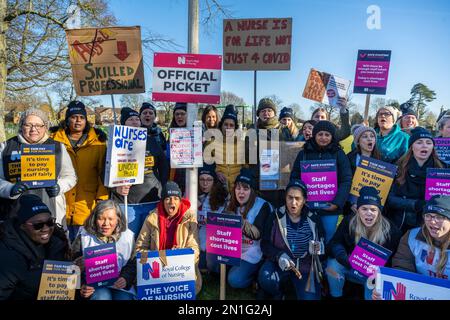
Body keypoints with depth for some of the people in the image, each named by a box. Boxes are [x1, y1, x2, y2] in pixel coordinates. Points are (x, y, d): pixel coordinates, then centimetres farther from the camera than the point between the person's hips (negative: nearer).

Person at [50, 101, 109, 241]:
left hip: (87, 207, 0)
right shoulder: (54, 139, 3)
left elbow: (104, 171, 2)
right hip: (60, 206, 1)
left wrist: (102, 196, -5)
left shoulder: (97, 141, 3)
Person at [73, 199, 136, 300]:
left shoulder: (128, 236, 3)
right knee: (102, 296, -31)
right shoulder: (84, 237, 0)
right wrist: (81, 287, -16)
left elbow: (132, 264, 6)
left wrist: (126, 279, -14)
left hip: (120, 286, 1)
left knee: (124, 297, -28)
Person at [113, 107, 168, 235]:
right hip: (126, 202, -2)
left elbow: (164, 166, 15)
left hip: (153, 201, 3)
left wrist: (162, 188, 7)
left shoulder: (151, 141, 12)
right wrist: (116, 188, -19)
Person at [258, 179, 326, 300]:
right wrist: (279, 256, -23)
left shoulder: (314, 219, -1)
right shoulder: (276, 216, -4)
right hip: (280, 263, 0)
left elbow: (324, 247, 4)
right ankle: (279, 293, 6)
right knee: (266, 278, -30)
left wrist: (318, 249, -20)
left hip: (306, 267, 0)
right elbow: (265, 244, -5)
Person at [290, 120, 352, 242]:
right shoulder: (303, 154, 6)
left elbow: (346, 181, -2)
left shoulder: (339, 154, 2)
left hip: (330, 207, -1)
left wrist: (337, 202, -14)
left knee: (329, 239, 7)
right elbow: (294, 178, 6)